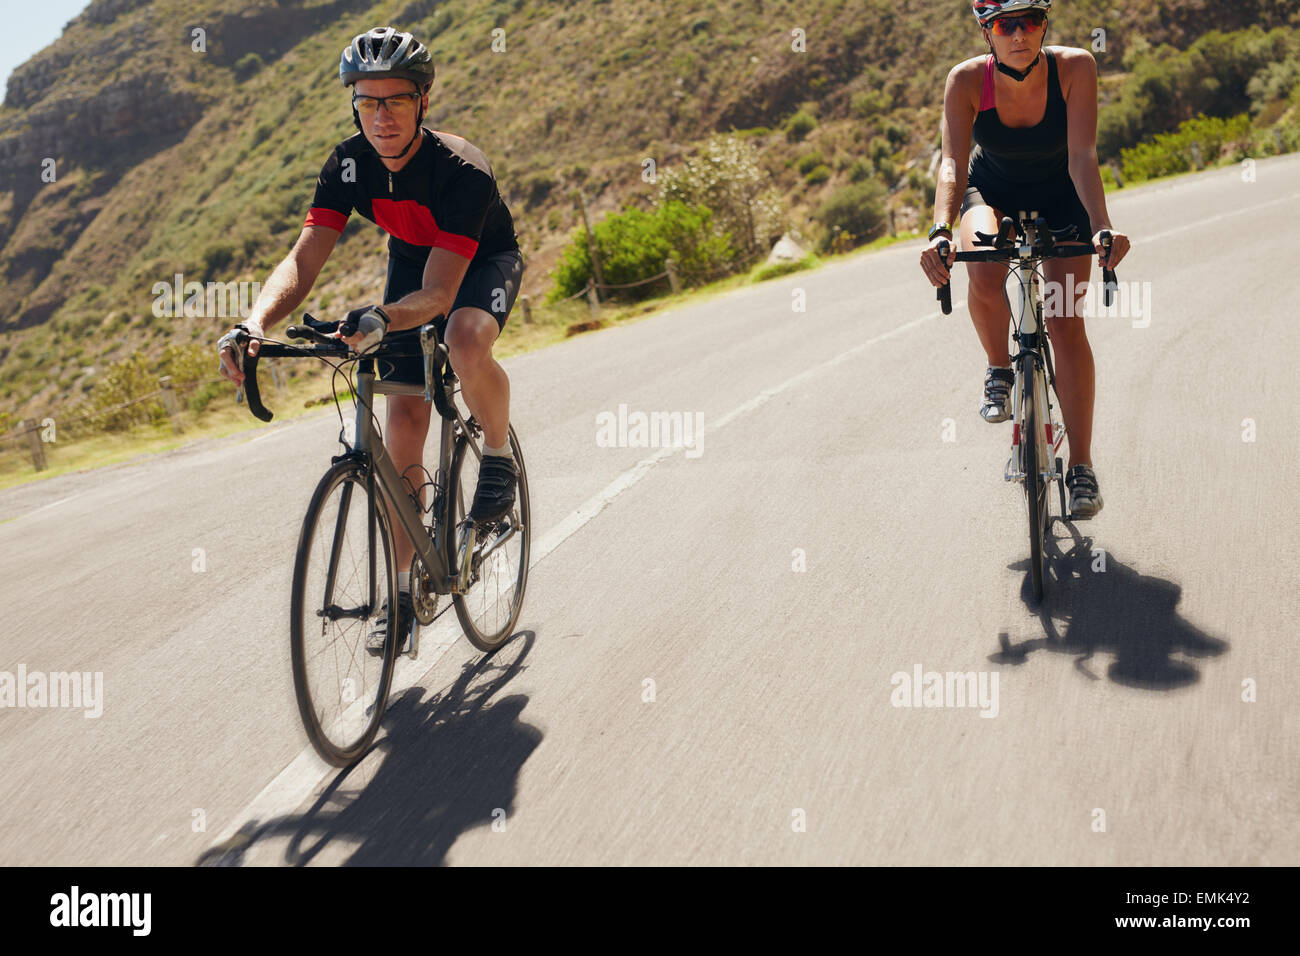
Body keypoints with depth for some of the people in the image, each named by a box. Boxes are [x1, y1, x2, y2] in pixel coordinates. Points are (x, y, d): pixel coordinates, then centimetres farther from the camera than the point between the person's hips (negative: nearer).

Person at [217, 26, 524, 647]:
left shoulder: (462, 171, -35)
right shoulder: (349, 165, -21)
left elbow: (438, 294, -41)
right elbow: (303, 261, -26)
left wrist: (381, 320, -62)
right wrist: (255, 323, -45)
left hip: (484, 261, -4)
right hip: (412, 263, 4)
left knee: (466, 342, -40)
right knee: (403, 426, -4)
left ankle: (499, 454, -9)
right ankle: (403, 590, 6)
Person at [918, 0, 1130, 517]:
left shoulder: (1075, 67, -28)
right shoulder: (967, 80, -26)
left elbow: (1083, 157, -34)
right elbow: (952, 163, -35)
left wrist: (1101, 227, -49)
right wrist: (940, 232, -52)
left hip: (1060, 198, 0)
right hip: (993, 191, 1)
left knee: (1065, 322, -13)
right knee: (983, 275, -33)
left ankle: (1081, 467, -4)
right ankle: (999, 370, -2)